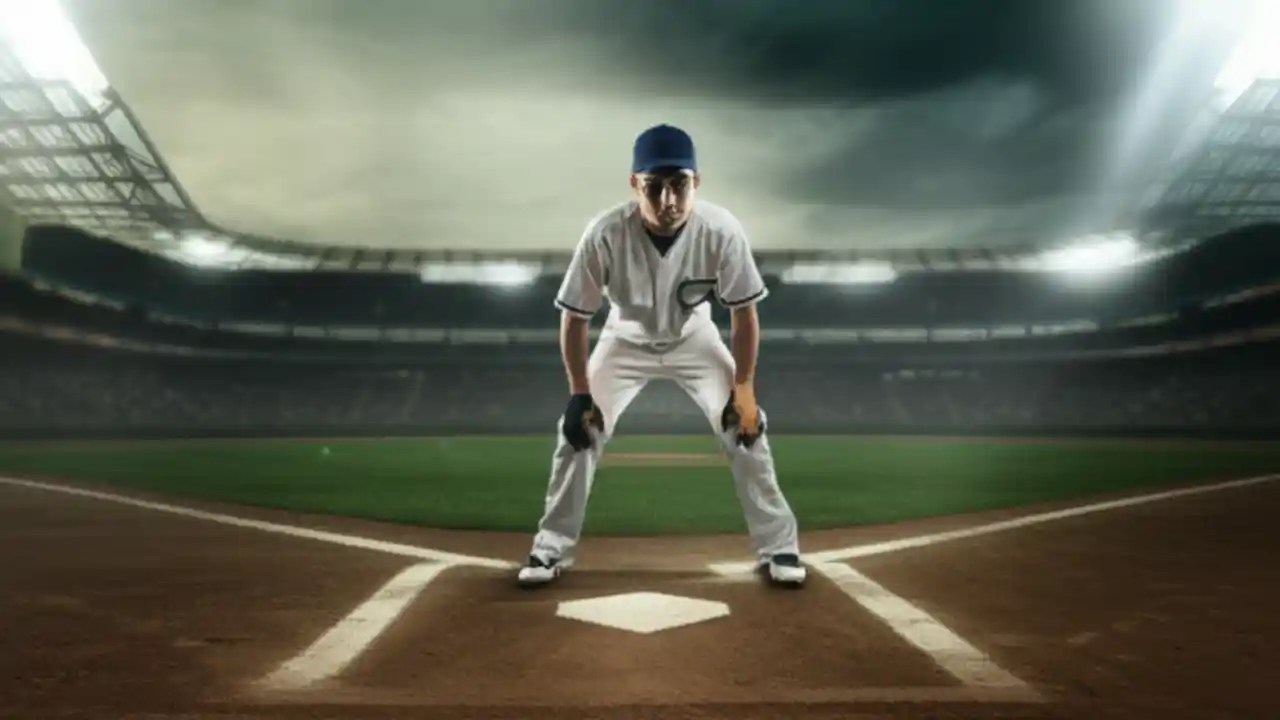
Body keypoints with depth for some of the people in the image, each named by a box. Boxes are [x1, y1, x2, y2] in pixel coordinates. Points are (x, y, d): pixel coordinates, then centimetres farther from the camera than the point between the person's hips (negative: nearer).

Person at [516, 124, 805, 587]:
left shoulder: (721, 230, -32)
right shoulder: (605, 234, -34)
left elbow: (744, 312, -17)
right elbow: (574, 318, -20)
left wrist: (743, 388, -17)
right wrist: (580, 393, -19)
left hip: (695, 338, 0)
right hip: (626, 340, 0)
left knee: (745, 430, -9)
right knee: (578, 433, -7)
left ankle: (777, 546, 9)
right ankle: (552, 549, 11)